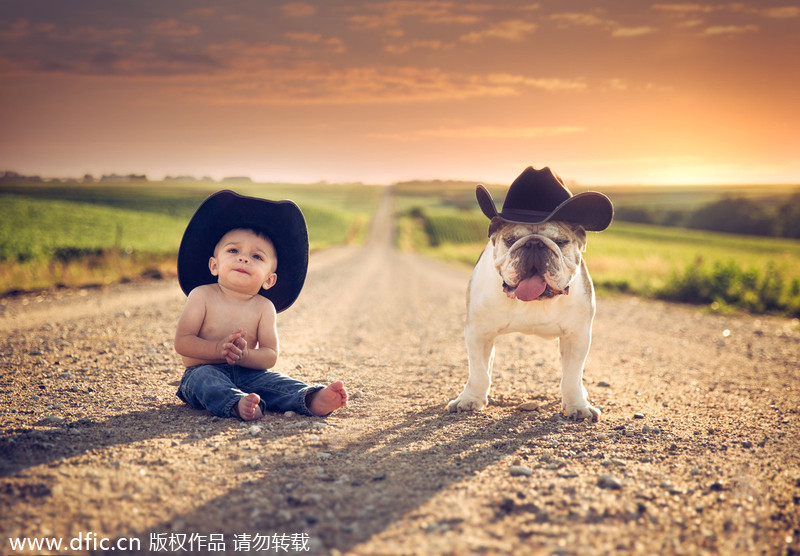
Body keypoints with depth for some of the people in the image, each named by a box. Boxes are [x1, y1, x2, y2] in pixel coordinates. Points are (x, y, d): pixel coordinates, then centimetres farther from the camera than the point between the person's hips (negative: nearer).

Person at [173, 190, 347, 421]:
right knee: (204, 378, -34)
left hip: (247, 374, 3)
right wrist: (217, 349, -27)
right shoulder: (202, 296, -4)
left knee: (273, 380, -21)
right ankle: (237, 404, -59)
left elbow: (270, 356, -5)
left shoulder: (264, 308, 1)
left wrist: (244, 355, -27)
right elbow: (182, 342, -10)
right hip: (204, 371, -3)